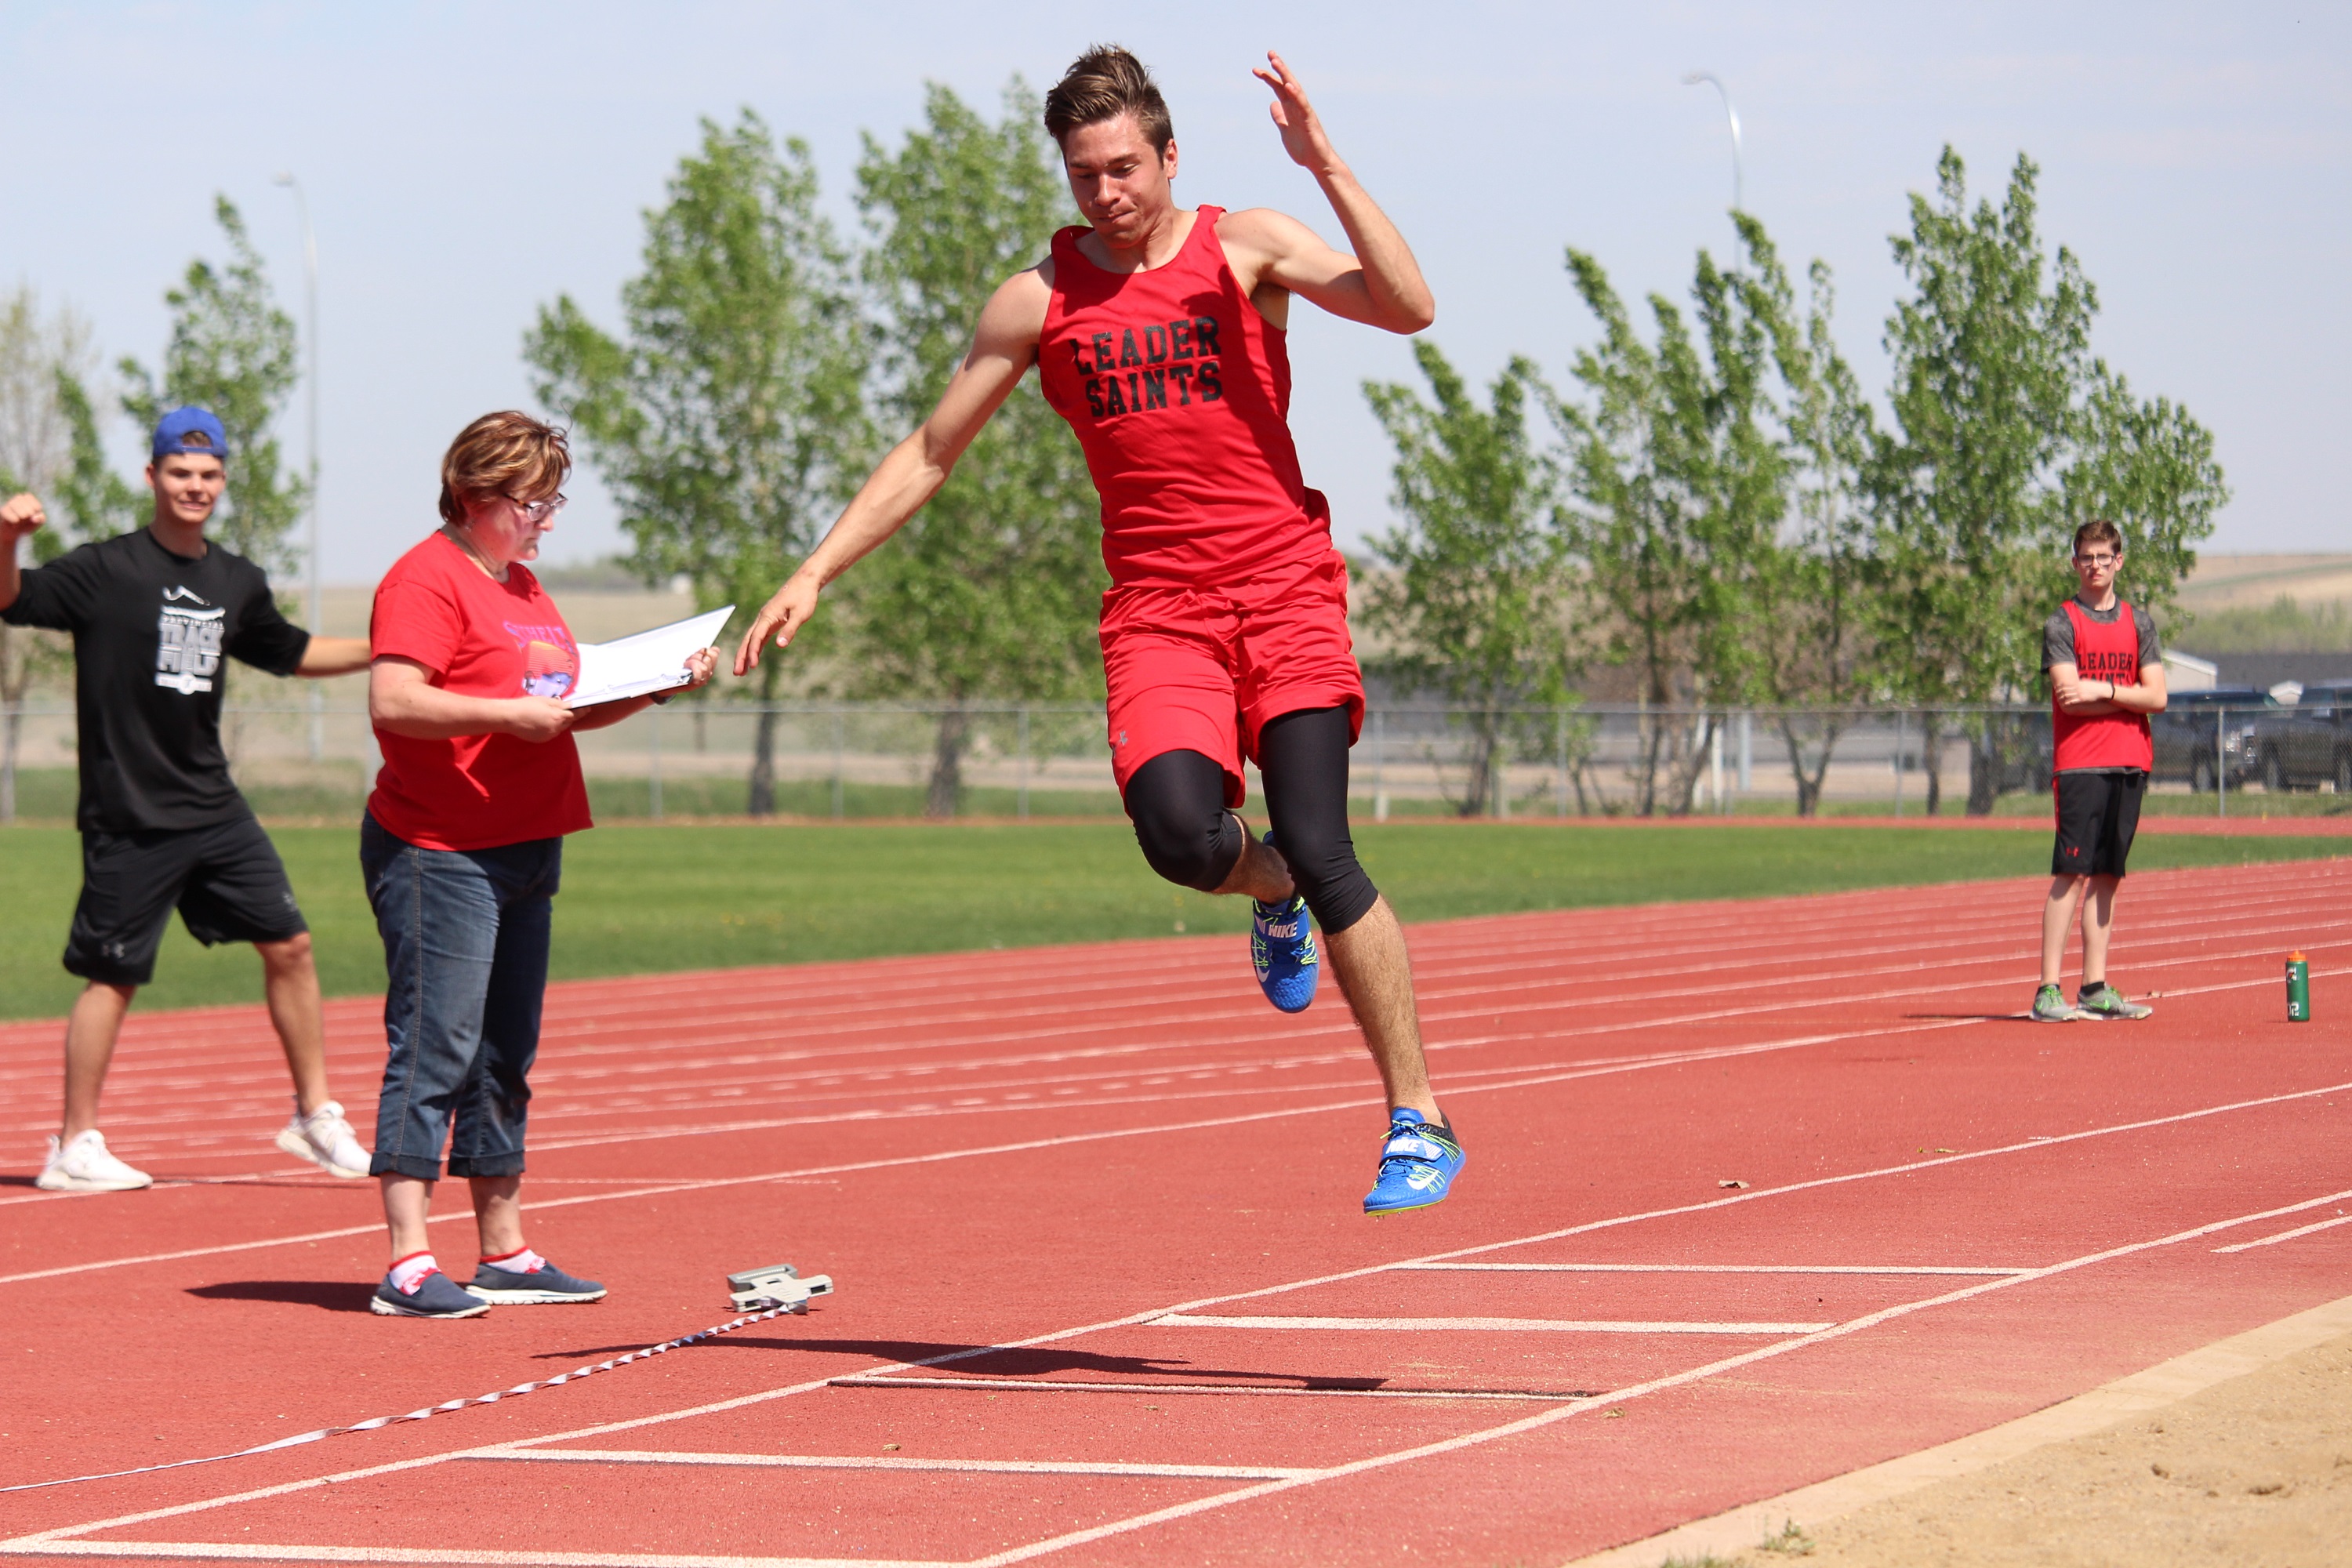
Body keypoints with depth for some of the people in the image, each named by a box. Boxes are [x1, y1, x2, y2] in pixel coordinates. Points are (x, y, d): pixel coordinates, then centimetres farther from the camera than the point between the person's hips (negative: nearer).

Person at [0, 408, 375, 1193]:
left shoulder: (237, 583, 10)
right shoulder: (104, 571, -10)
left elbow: (288, 652, 27)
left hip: (214, 808, 6)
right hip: (129, 819, -6)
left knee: (288, 944, 6)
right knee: (113, 975, -2)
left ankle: (315, 1116, 19)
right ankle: (74, 1147, 9)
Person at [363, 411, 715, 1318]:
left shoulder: (523, 586, 20)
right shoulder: (427, 580, -10)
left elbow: (568, 709, 26)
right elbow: (392, 702, -22)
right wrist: (509, 713, -23)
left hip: (525, 851, 10)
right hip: (438, 854, -10)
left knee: (505, 1056, 12)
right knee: (434, 1051, -11)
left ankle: (506, 1256, 19)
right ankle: (408, 1266, -12)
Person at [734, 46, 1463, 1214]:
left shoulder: (1246, 247, 3)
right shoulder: (1040, 301, 8)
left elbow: (1407, 309, -12)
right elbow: (930, 453, 14)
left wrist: (1325, 168, -20)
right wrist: (814, 575, 8)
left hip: (1283, 588, -1)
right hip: (1156, 612, 2)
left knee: (1317, 849, -14)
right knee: (1178, 832, -25)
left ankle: (1419, 1121, -2)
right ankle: (1271, 897, 14)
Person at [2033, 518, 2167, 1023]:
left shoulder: (2139, 623, 14)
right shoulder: (2061, 624, 2)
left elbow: (2156, 697, 4)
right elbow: (2069, 697, -10)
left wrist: (2102, 690, -9)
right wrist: (2127, 695, -5)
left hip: (2130, 763, 4)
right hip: (2079, 764, -4)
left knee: (2106, 875, 6)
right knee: (2071, 873, -10)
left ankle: (2095, 989, 8)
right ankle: (2048, 991, -13)